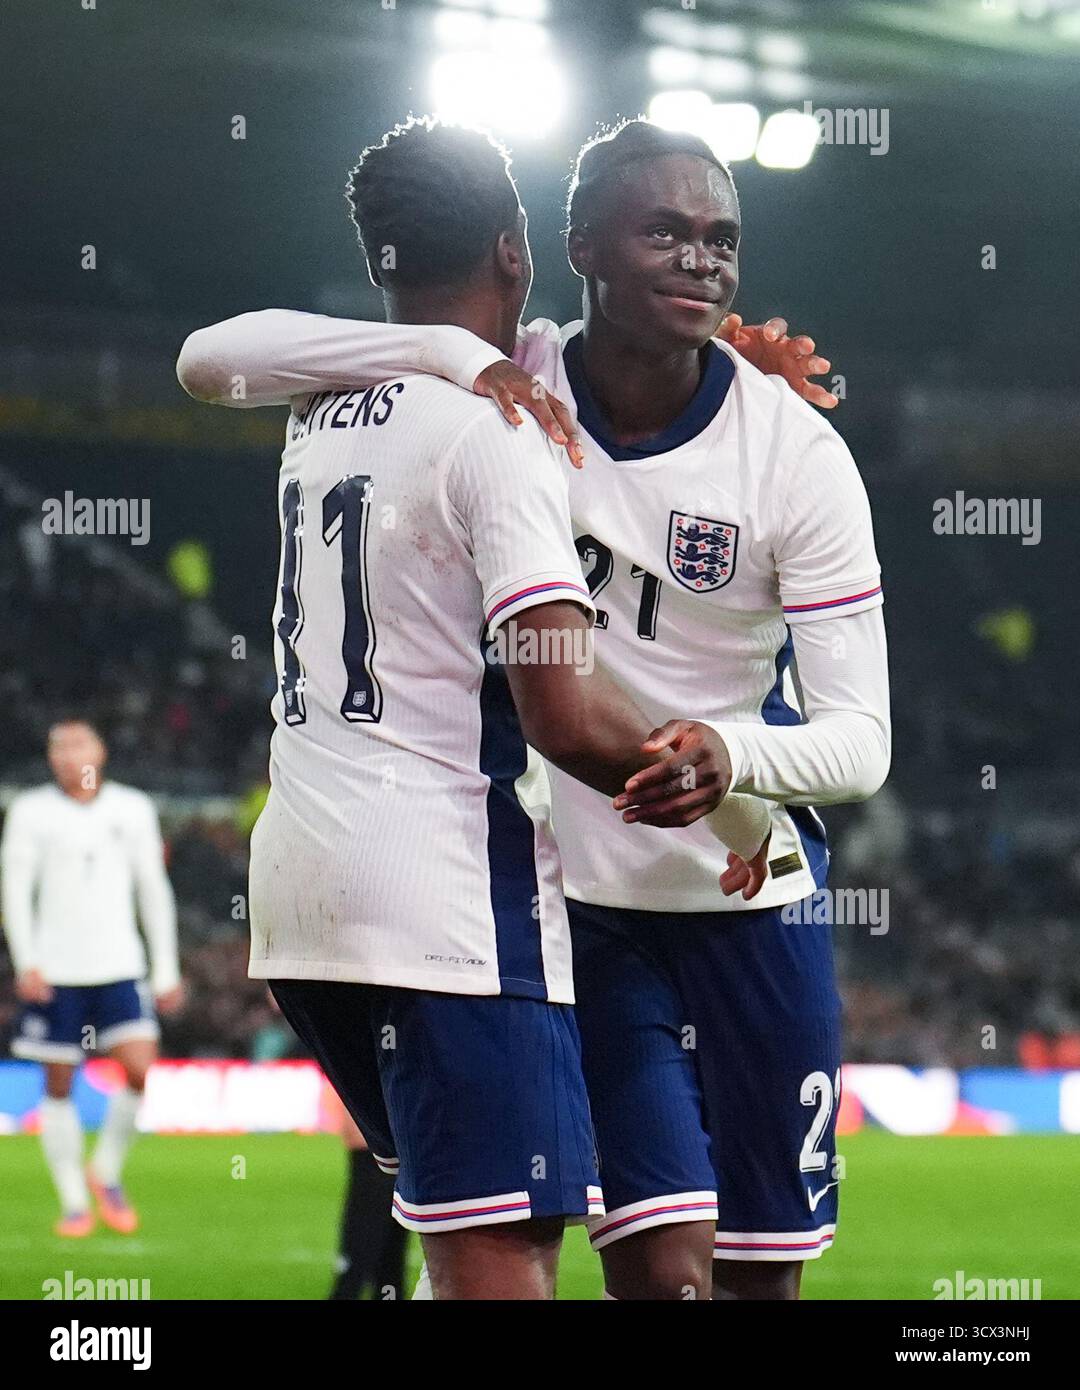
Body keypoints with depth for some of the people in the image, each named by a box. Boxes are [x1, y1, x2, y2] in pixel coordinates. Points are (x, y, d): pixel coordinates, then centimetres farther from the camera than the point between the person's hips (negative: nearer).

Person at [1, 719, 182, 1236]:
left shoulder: (132, 809, 6)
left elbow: (154, 890, 12)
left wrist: (166, 970, 10)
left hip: (119, 966, 1)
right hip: (55, 970, -1)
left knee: (140, 1070, -14)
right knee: (59, 1086, 1)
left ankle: (106, 1173, 9)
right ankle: (73, 1201, 11)